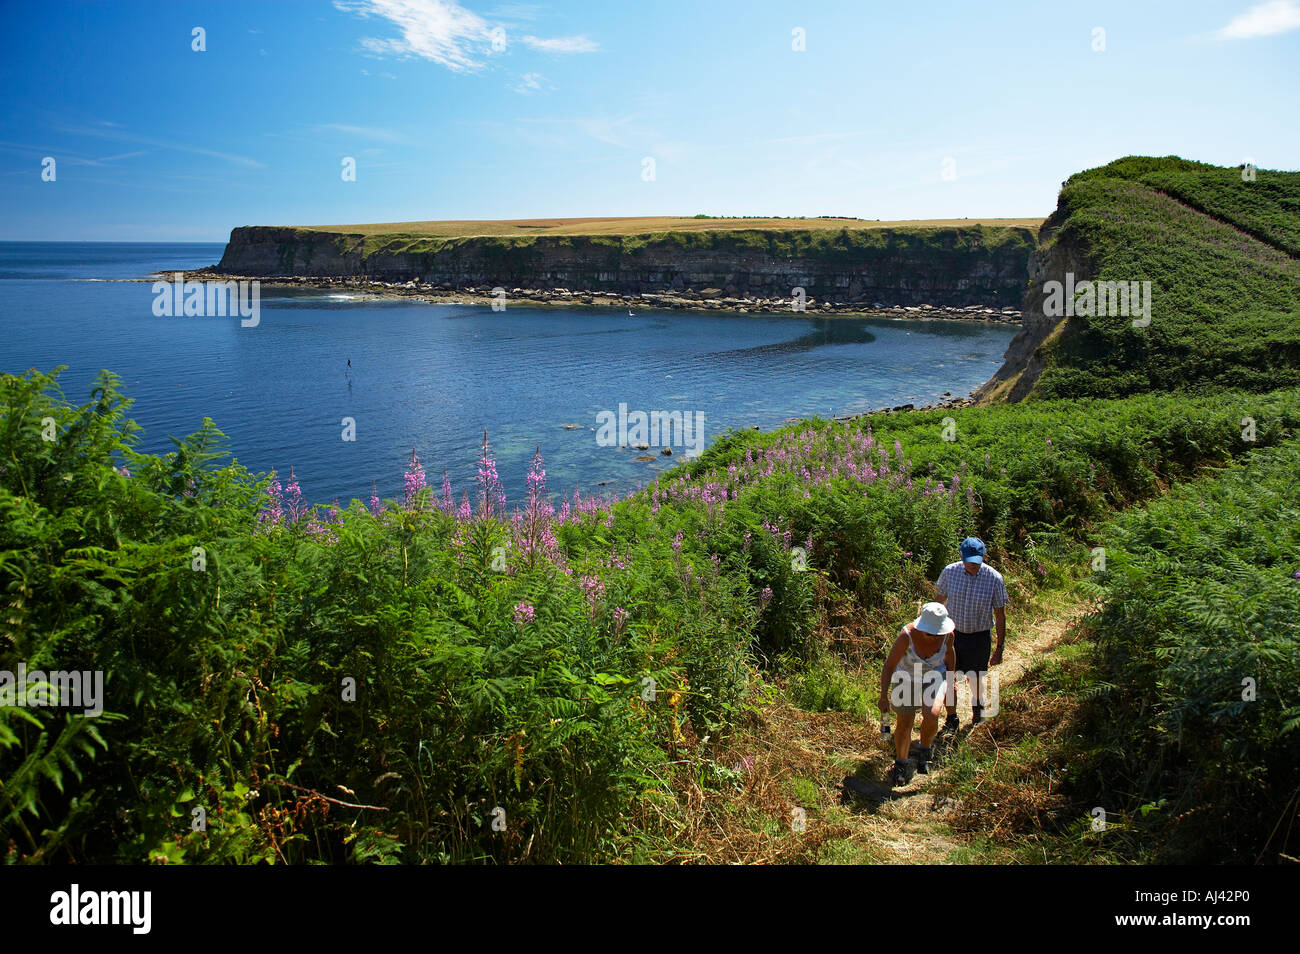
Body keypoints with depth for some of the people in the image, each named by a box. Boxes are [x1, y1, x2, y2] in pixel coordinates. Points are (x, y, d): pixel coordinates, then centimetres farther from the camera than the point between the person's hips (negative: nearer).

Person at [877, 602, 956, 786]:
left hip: (934, 677, 1)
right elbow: (888, 666, -22)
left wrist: (949, 679, 14)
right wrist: (884, 697, -22)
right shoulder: (907, 636, -32)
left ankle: (924, 751, 10)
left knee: (932, 716, -21)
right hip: (907, 679, -1)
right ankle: (900, 763, 30)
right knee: (904, 724, 3)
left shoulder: (947, 634, -22)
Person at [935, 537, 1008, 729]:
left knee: (975, 679, 15)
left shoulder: (994, 578, -13)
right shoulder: (950, 572, -10)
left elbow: (1000, 615, -5)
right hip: (951, 634, 1)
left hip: (979, 637, -1)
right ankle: (951, 718, 26)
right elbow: (940, 602, 5)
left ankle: (977, 706, 47)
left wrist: (999, 648, -3)